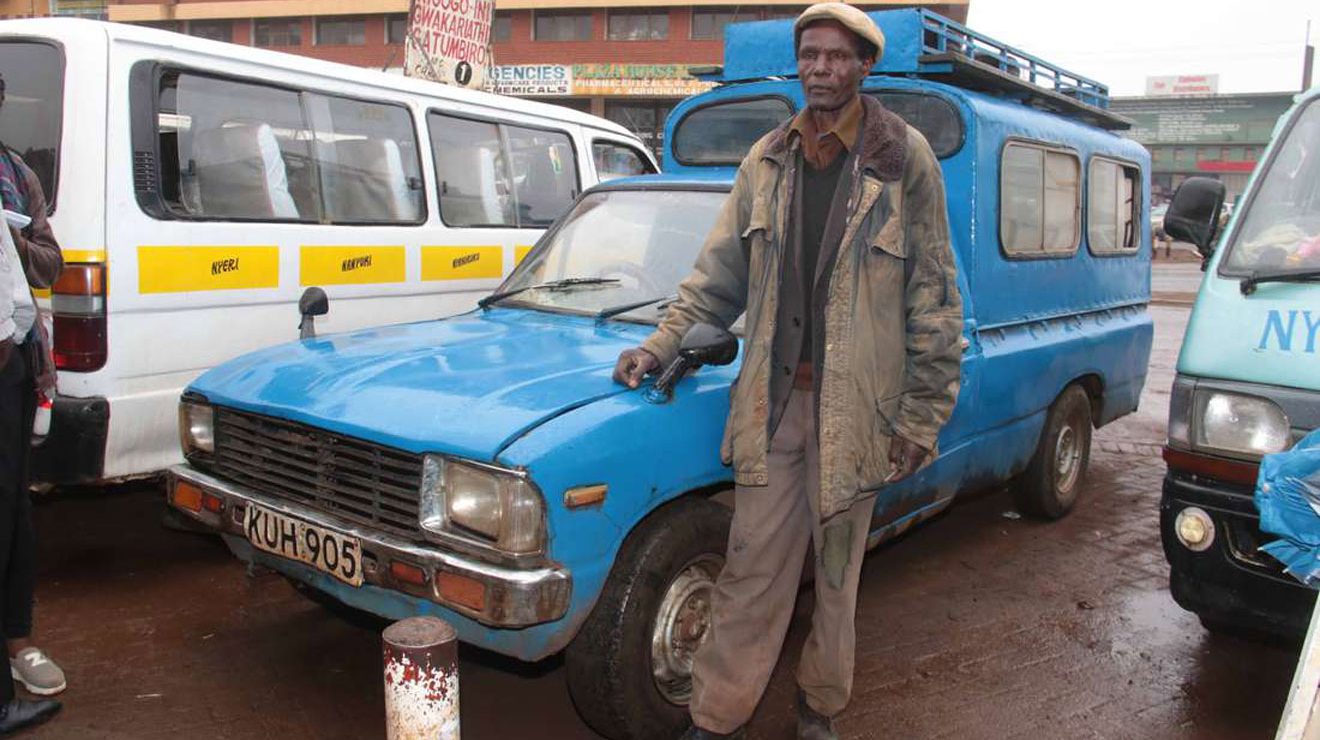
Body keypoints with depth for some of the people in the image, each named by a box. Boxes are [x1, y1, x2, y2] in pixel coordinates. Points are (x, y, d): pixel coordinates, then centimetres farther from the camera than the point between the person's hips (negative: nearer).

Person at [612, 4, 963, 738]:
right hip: (772, 399, 2)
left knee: (838, 568, 11)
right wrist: (662, 345, 2)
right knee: (752, 569, 6)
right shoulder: (767, 161, 8)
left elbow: (935, 296, -2)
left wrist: (923, 414, -5)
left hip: (854, 404, -2)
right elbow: (719, 272, 13)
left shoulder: (905, 159, -3)